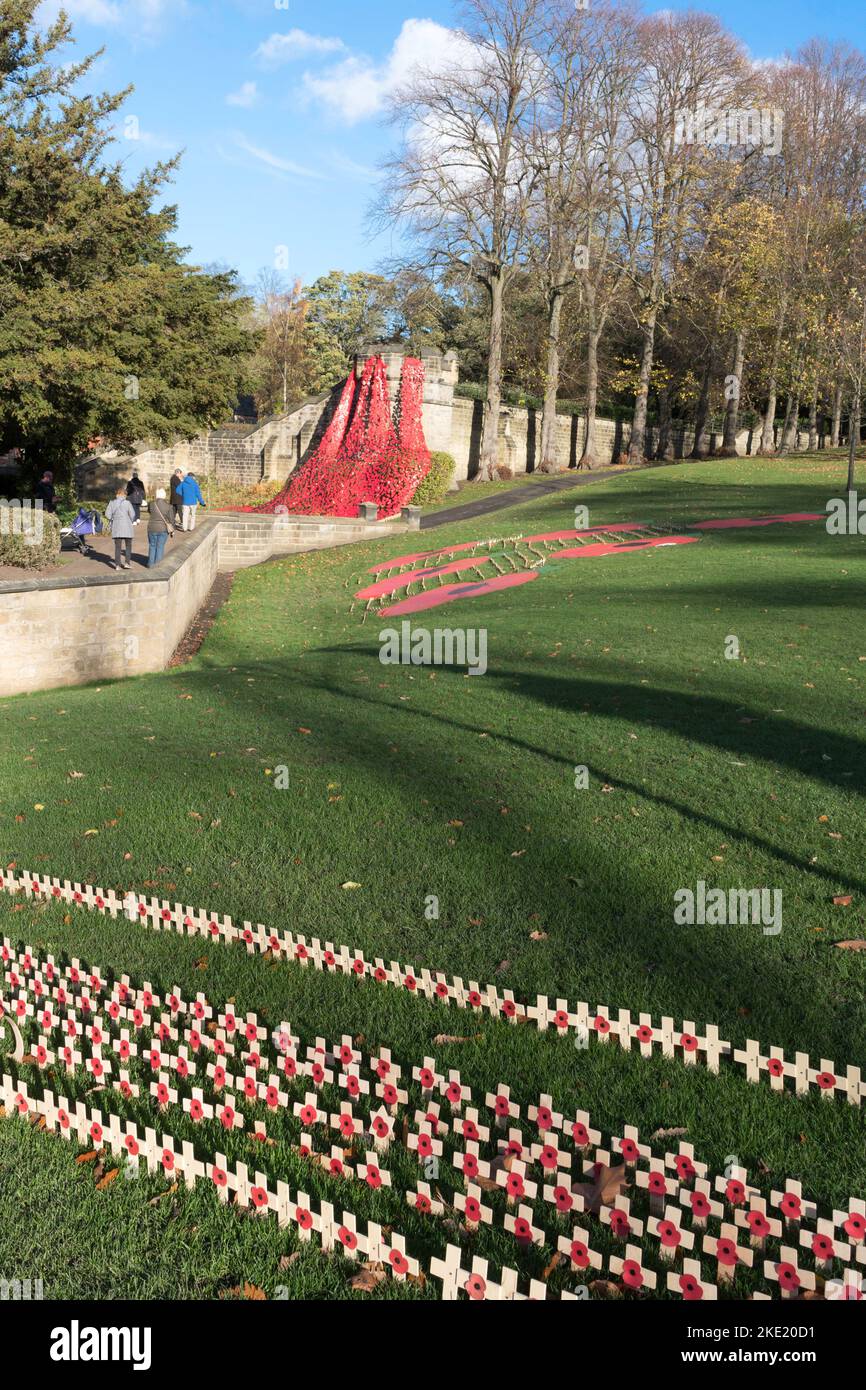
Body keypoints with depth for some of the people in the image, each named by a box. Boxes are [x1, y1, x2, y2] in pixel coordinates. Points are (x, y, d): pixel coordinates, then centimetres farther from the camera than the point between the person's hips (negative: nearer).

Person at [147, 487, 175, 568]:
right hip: (163, 529, 0)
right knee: (160, 547, 7)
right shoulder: (167, 506, -10)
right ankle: (158, 564, 6)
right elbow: (171, 519, -4)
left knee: (152, 546, 13)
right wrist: (172, 530, 8)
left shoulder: (152, 505, -10)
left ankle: (151, 564, 17)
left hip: (152, 529, 0)